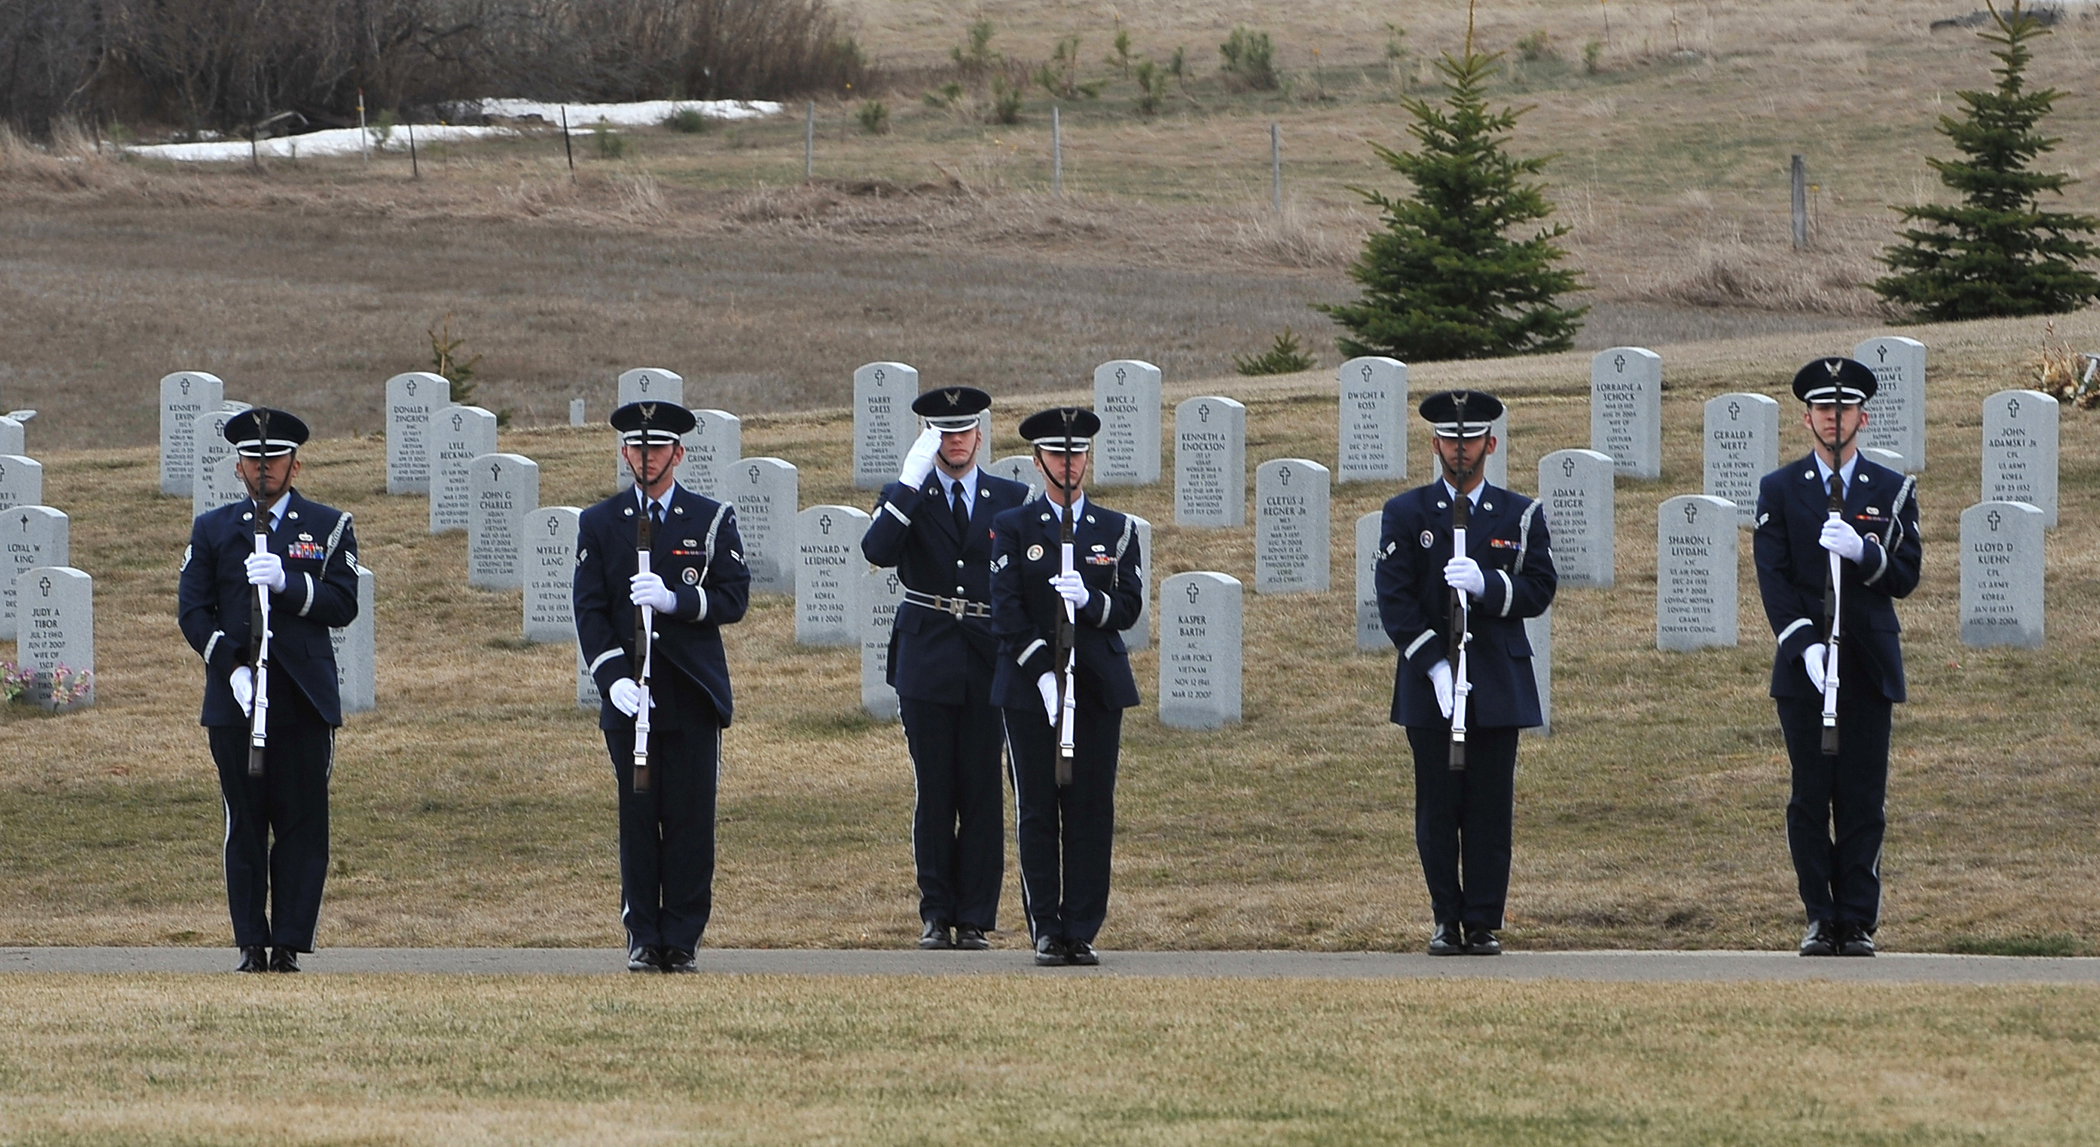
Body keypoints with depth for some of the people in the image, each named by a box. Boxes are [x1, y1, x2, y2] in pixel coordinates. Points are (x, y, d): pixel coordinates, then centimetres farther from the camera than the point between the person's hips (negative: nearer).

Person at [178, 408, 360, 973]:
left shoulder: (329, 528, 10)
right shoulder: (212, 530, 12)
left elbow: (343, 606, 0)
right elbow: (193, 610, 5)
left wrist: (286, 583, -16)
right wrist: (231, 668, -10)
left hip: (304, 701, -1)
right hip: (235, 699, 1)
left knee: (302, 824, -4)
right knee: (245, 825, 1)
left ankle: (290, 943, -1)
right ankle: (252, 943, 5)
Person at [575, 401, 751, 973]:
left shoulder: (713, 520, 7)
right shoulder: (599, 524, 9)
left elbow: (734, 599, 0)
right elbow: (589, 610, 4)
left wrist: (675, 599, -17)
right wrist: (613, 678, -10)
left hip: (692, 694, -1)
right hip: (629, 692, 1)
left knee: (691, 821, -3)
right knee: (637, 818, 0)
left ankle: (682, 940, 2)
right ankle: (644, 940, 6)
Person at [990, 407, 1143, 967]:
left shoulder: (1117, 530, 11)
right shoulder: (1012, 528, 4)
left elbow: (1129, 606, 3)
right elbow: (1007, 611, -3)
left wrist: (1089, 600, -18)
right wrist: (1043, 671, -13)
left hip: (1098, 686, 1)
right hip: (1029, 686, -1)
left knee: (1092, 810, -1)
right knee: (1037, 810, -2)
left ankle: (1083, 931, 3)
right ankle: (1047, 931, 4)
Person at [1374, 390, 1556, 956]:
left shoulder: (1520, 516, 10)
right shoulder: (1406, 515, 6)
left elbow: (1540, 590, 1)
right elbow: (1394, 599, -2)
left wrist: (1486, 585, -17)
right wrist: (1434, 665, -13)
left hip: (1498, 687, 0)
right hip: (1429, 686, 0)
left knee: (1491, 810, -2)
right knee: (1437, 810, 0)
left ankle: (1484, 924, 2)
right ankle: (1447, 921, 8)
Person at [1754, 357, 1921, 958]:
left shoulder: (1894, 491, 9)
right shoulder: (1779, 490, 8)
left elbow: (1906, 577, 3)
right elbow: (1773, 577, -1)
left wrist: (1863, 551, -18)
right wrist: (1805, 645, -14)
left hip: (1870, 663, 0)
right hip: (1803, 662, 0)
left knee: (1863, 798, -2)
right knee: (1809, 796, -1)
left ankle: (1858, 922, 1)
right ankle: (1821, 918, 5)